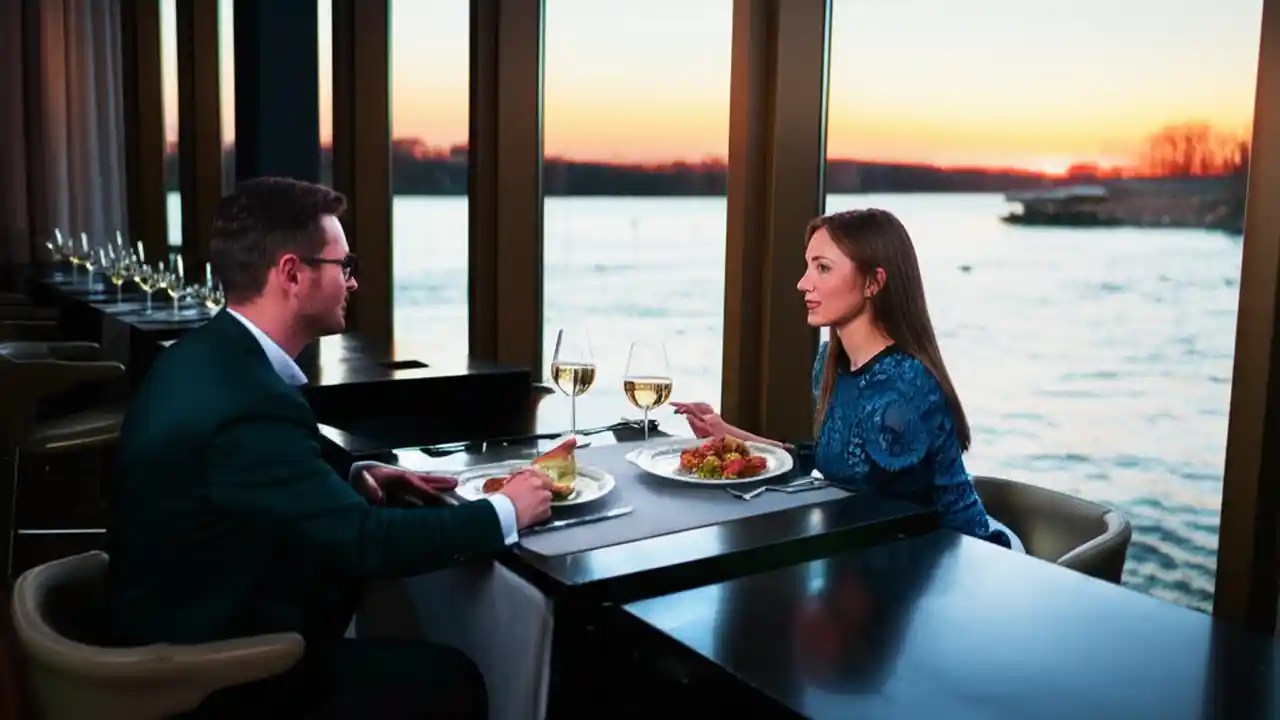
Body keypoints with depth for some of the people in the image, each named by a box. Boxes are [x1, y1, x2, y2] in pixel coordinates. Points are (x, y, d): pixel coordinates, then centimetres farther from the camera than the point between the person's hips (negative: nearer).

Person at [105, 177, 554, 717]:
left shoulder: (207, 355, 0)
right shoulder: (246, 402, -31)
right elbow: (366, 542, -27)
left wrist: (357, 477, -1)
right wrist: (505, 512, -15)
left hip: (188, 625, 9)